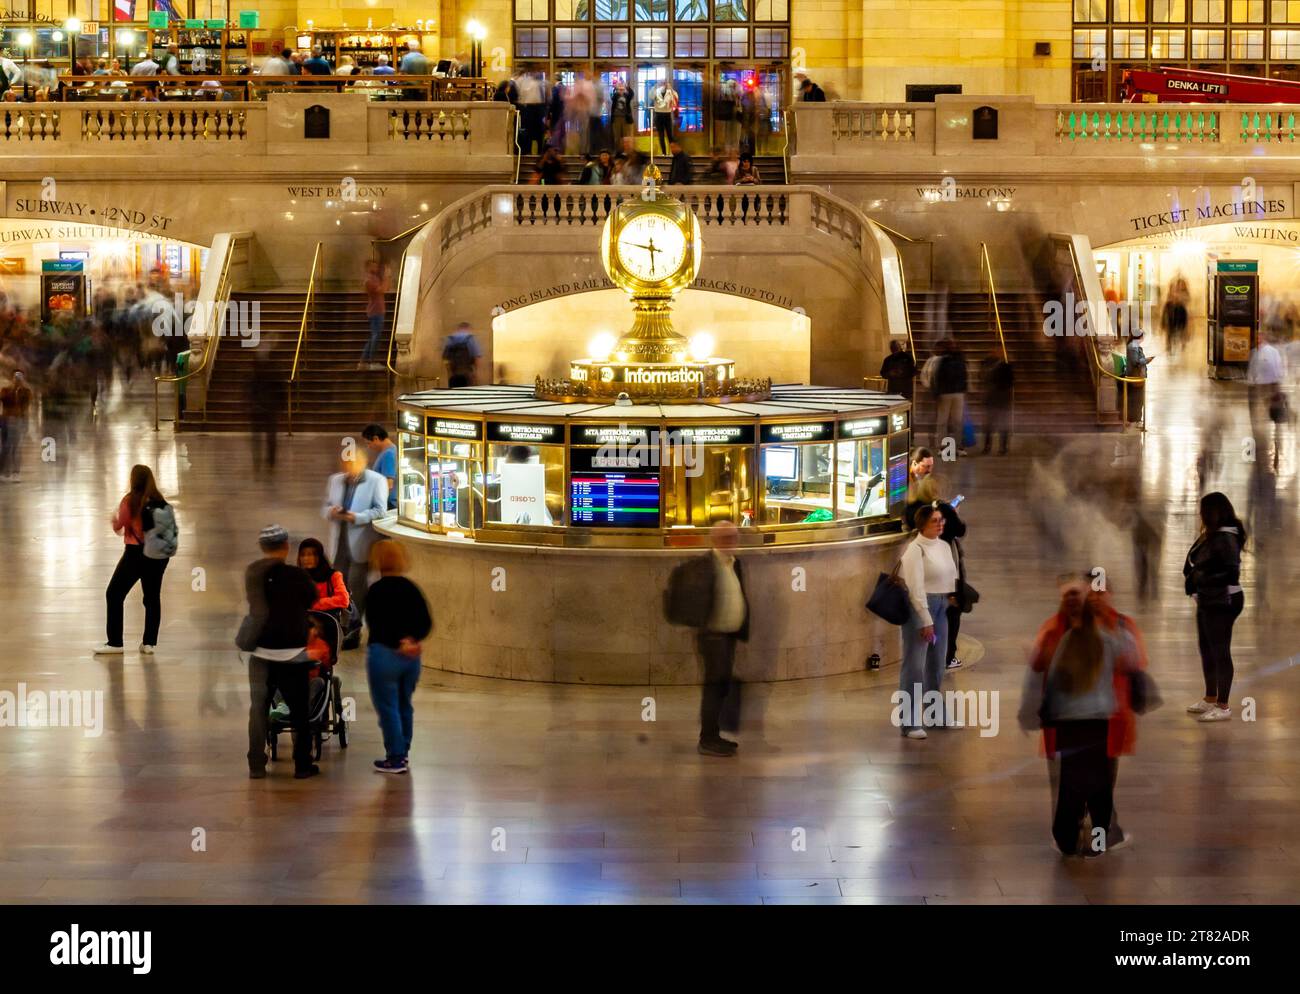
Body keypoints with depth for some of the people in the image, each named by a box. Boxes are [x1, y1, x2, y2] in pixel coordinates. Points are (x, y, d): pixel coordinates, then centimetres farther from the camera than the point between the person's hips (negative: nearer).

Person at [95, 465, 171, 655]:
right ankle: (149, 643, 11)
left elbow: (118, 527, -2)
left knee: (114, 595, 6)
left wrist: (114, 520, 19)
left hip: (136, 553, -4)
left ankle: (115, 643, 2)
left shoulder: (130, 501, -11)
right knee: (152, 597, 14)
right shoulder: (160, 501, 0)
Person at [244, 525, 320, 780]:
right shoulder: (297, 575, -13)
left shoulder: (251, 573, -4)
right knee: (299, 711, 9)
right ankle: (302, 765, 12)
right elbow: (312, 600, 2)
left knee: (258, 709, 10)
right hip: (292, 653, -3)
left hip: (261, 652, 3)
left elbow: (254, 606, 8)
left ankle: (256, 766, 8)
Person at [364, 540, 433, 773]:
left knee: (387, 707, 1)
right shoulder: (410, 588, 6)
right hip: (411, 657, 6)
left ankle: (395, 758, 2)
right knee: (404, 705, 17)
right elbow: (426, 622, 2)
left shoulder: (377, 591, -10)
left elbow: (375, 623, -14)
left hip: (384, 652, -6)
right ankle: (403, 753, 23)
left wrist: (400, 642, -11)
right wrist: (412, 639, -9)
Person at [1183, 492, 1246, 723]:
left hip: (1222, 602, -10)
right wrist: (1193, 576, -6)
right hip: (1208, 601, 10)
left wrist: (1199, 579, -22)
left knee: (1220, 652, -3)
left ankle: (1223, 706, 5)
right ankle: (1210, 700, 30)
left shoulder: (1225, 538, -20)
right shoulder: (1211, 535, 8)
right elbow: (1199, 564, 14)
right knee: (1206, 649, 18)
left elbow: (1231, 574, -25)